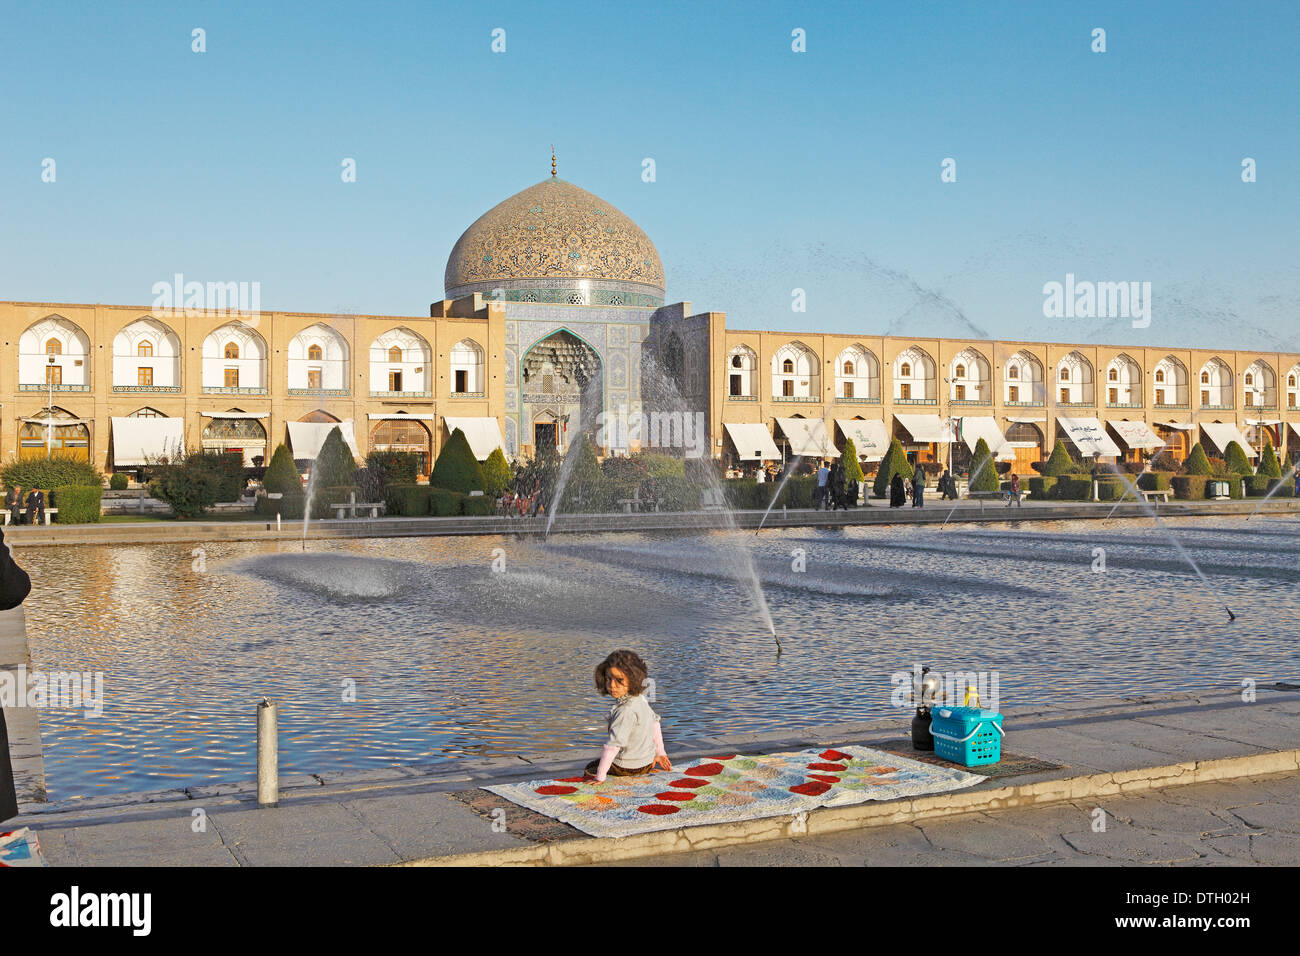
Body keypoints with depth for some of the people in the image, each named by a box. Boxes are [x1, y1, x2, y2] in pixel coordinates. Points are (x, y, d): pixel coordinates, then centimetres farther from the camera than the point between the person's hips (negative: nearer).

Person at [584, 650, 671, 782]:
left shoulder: (626, 711, -31)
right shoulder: (640, 699, -3)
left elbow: (613, 745, -33)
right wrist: (660, 752, 22)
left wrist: (600, 776, -28)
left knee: (590, 768, 13)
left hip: (629, 768, -8)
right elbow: (655, 722, 11)